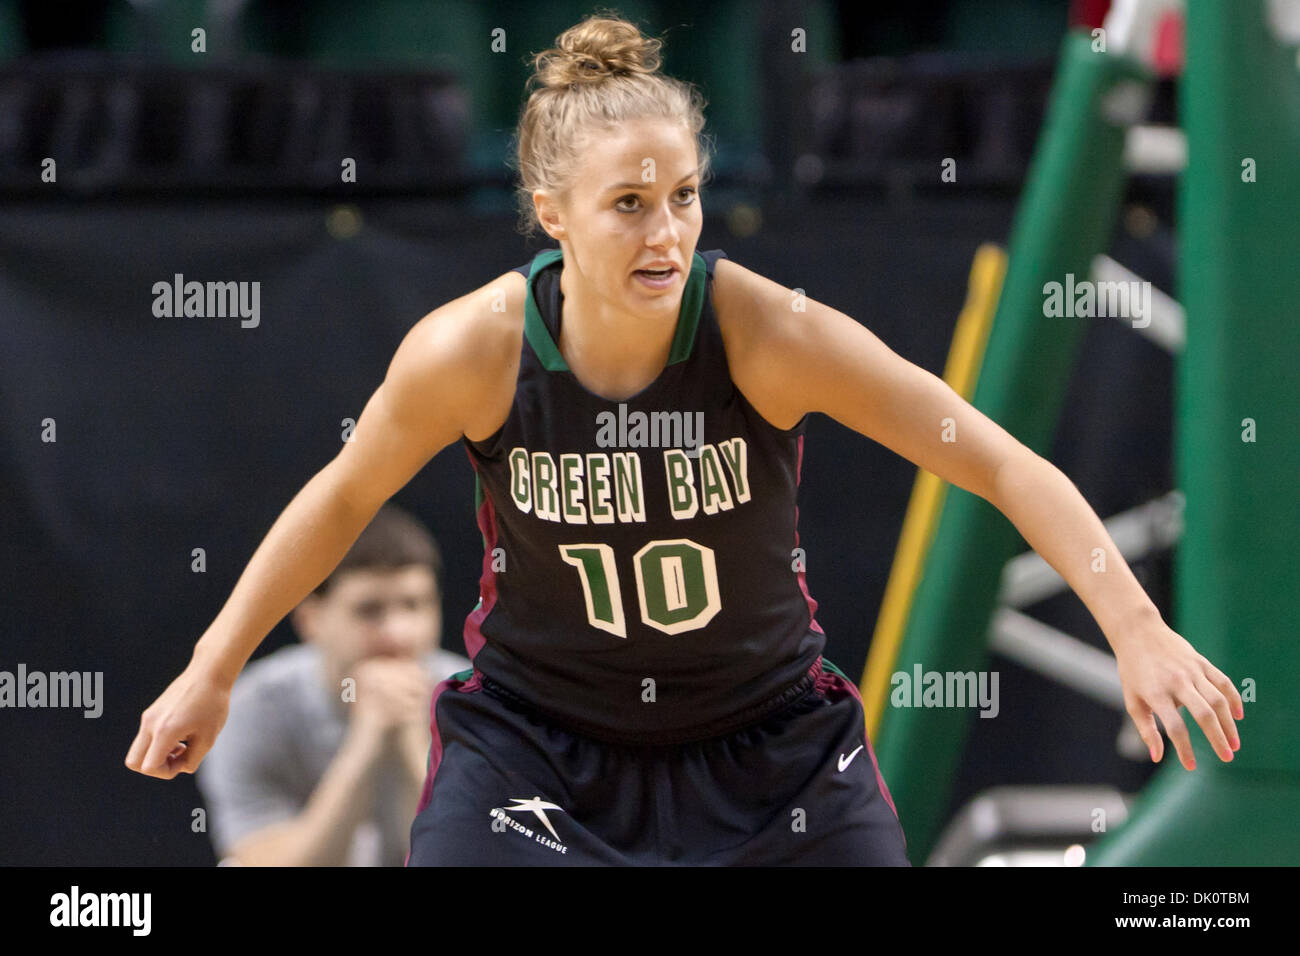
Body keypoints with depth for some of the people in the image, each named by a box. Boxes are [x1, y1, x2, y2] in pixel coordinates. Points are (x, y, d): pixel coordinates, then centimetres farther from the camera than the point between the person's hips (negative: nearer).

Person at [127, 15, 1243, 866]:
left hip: (768, 735, 0)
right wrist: (213, 670, 5)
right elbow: (343, 496, 0)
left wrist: (1138, 631, -28)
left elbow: (1002, 464, -19)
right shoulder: (470, 351, -19)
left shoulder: (767, 334, -23)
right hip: (535, 734, 0)